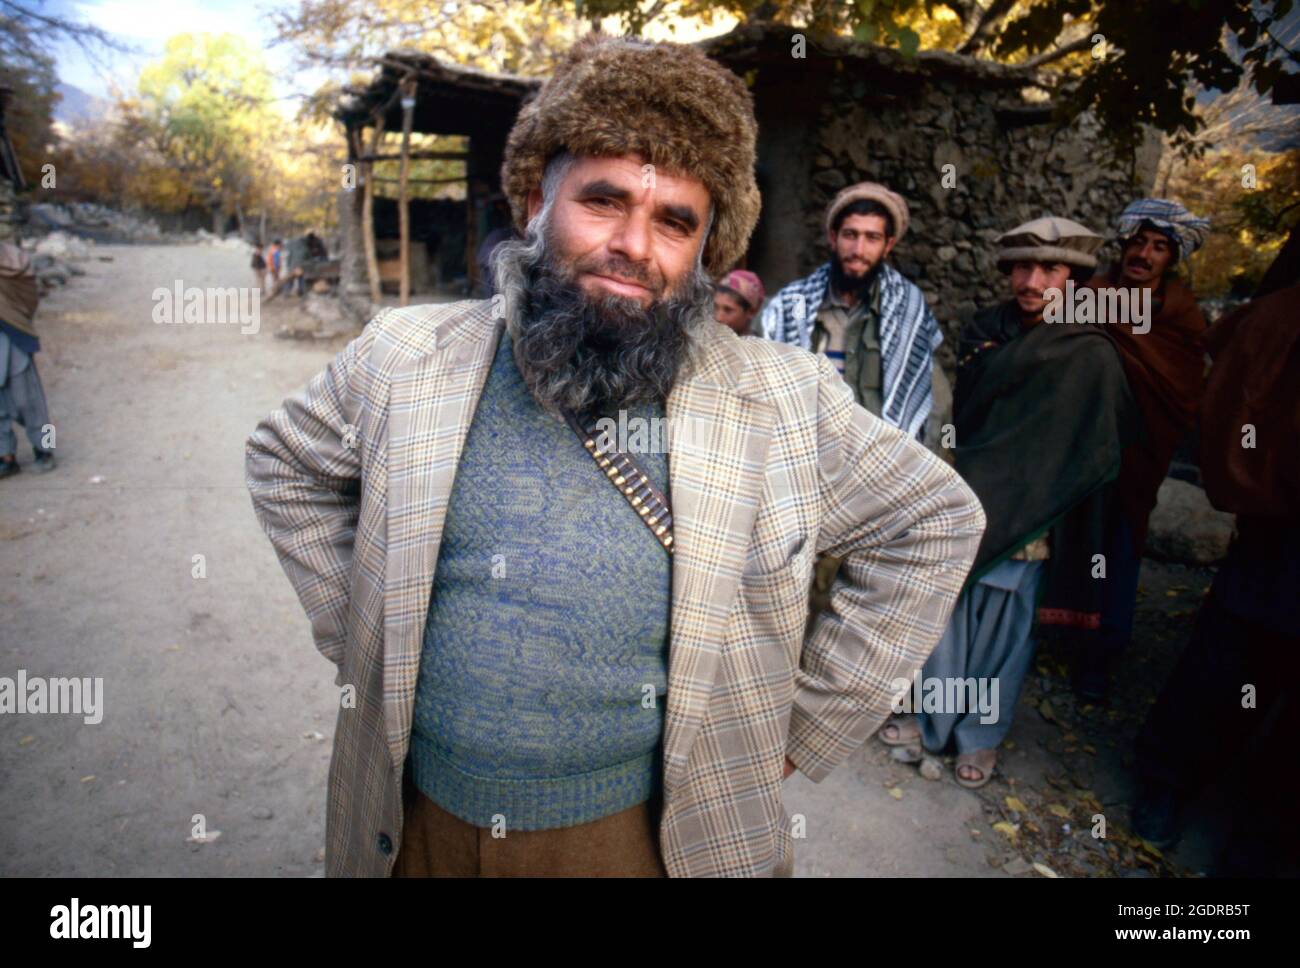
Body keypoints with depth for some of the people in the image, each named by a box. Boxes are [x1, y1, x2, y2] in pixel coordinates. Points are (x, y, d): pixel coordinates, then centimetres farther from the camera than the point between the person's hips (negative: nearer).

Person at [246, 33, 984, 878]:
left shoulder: (784, 402, -12)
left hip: (650, 832, -1)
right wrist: (359, 632, 1)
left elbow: (936, 521, -2)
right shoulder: (407, 358, -7)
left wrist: (809, 723, -3)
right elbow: (286, 464, 9)